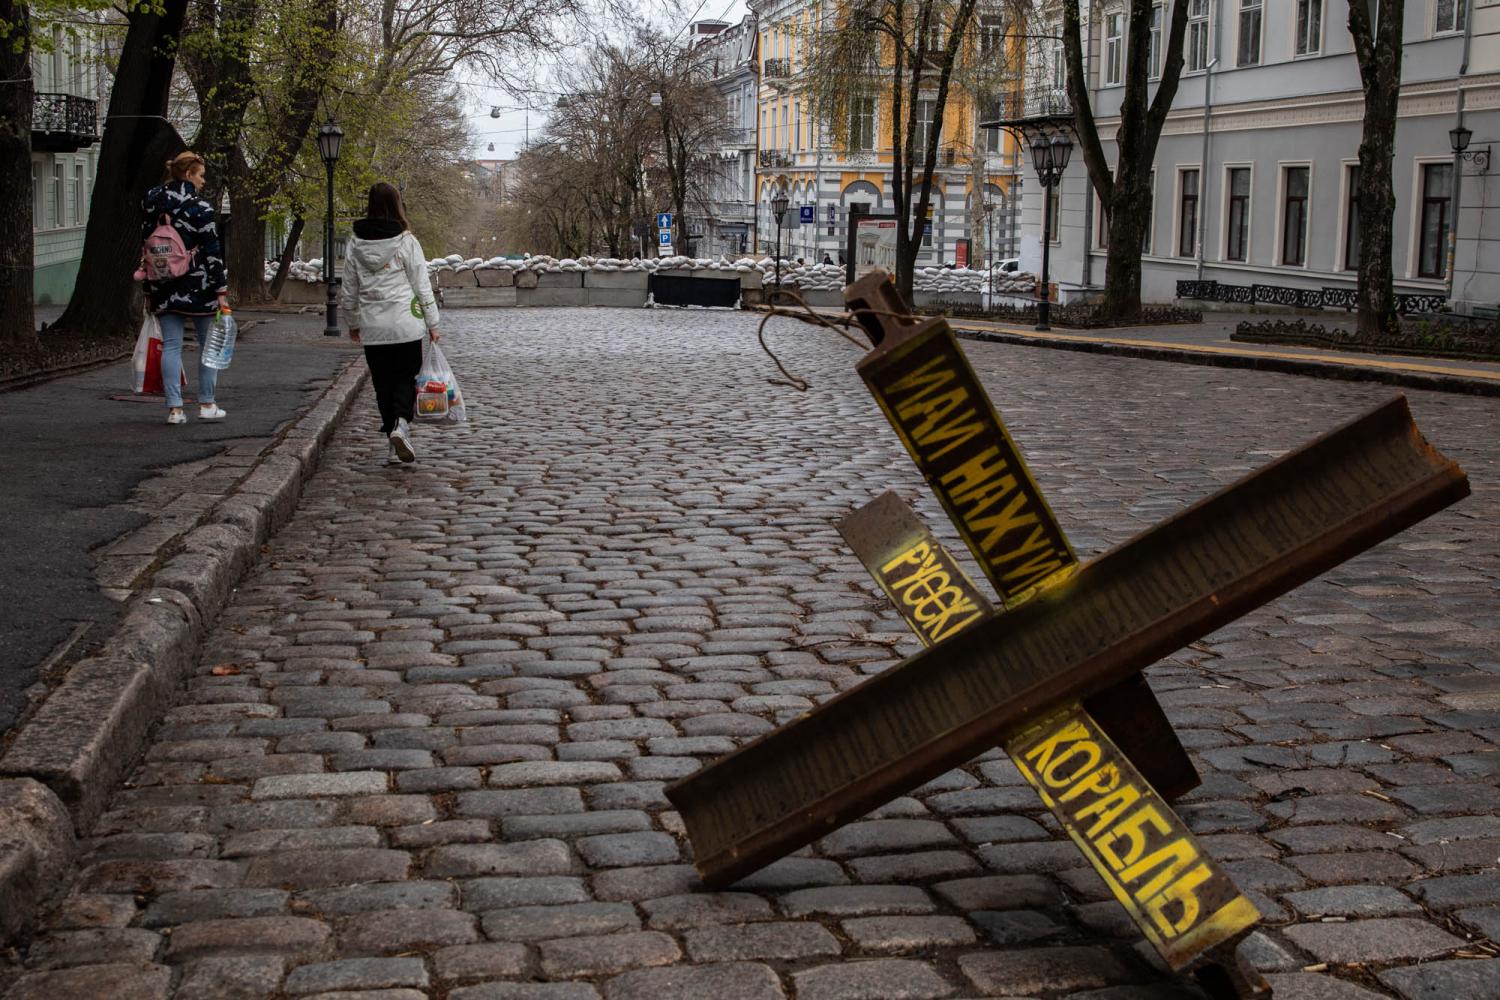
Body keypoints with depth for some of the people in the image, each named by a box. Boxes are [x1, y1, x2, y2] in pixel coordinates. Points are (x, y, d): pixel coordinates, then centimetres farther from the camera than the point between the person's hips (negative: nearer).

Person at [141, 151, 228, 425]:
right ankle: (207, 404, 12)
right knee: (208, 343, 9)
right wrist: (221, 291, -10)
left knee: (171, 345, 6)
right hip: (198, 287, -5)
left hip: (163, 287, 5)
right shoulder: (199, 207, -10)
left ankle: (174, 408, 1)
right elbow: (212, 251, -13)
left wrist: (149, 291, 17)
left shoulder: (151, 205, 8)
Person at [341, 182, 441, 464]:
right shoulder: (406, 241, -7)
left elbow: (349, 290, 8)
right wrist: (432, 324, 2)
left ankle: (395, 444, 10)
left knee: (383, 383, 10)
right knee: (406, 377, 8)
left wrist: (353, 323, 21)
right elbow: (422, 286, -5)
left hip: (371, 326, 2)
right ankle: (401, 424, -18)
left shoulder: (356, 244, 2)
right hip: (405, 324, -2)